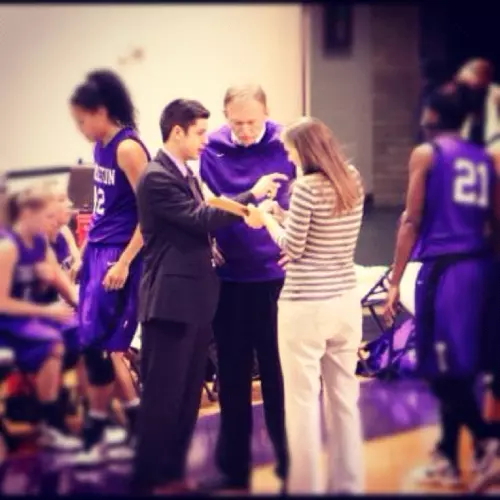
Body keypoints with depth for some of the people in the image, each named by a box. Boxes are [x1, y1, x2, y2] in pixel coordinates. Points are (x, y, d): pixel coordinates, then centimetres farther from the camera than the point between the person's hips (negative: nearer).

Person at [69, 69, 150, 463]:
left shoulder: (128, 148, -15)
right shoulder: (101, 147, 11)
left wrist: (124, 262, -20)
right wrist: (84, 251, 19)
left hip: (119, 256, -9)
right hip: (97, 251, 9)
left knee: (98, 345, -7)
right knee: (104, 346, 8)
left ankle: (96, 436, 3)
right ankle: (137, 422, 16)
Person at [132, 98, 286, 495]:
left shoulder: (186, 174, 16)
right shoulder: (157, 178, -14)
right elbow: (200, 218, -20)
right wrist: (252, 195, -17)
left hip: (196, 300, 9)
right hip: (171, 302, -9)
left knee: (189, 394, 14)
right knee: (163, 396, -4)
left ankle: (173, 473, 23)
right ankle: (148, 480, 4)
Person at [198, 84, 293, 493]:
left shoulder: (286, 146, -5)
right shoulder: (211, 151, 0)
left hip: (276, 277, -2)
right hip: (228, 278, 2)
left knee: (278, 371, 6)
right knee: (232, 375, 11)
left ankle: (290, 464, 18)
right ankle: (233, 467, 21)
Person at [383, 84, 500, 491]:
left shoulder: (425, 153, -1)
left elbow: (412, 221, -6)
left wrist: (395, 281, -5)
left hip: (442, 266, -6)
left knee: (443, 366, -3)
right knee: (457, 367, 13)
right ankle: (448, 458, 18)